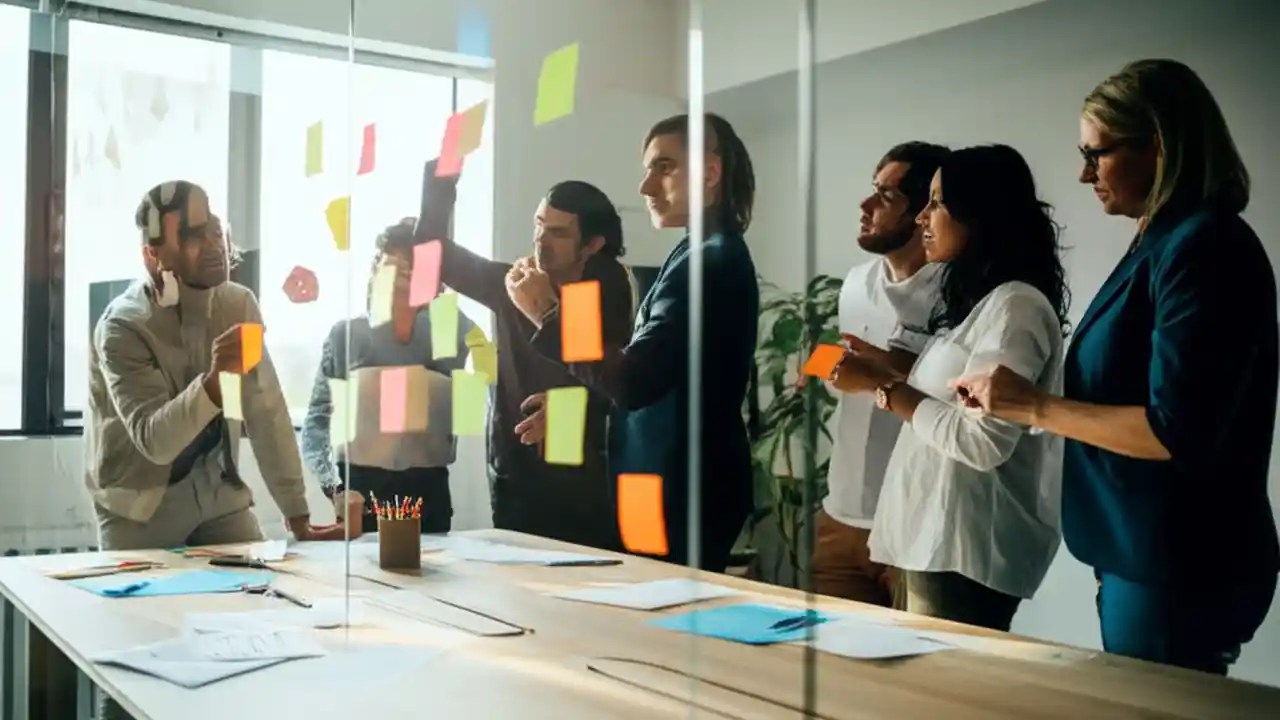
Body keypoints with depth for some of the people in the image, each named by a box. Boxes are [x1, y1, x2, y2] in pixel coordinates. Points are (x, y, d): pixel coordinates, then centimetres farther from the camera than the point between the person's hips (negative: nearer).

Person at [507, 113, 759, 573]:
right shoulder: (703, 256, 12)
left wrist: (547, 313, -16)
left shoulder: (712, 262, -20)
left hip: (683, 492, -9)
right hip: (674, 486, 9)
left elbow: (631, 382, -25)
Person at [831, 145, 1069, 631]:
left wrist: (884, 388, -14)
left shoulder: (1015, 305, -12)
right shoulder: (975, 301, 17)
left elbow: (982, 444, -20)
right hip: (935, 540, 9)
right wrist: (883, 371, 5)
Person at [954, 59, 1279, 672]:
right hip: (1145, 557, 9)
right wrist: (1017, 397, 7)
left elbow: (1176, 432, -24)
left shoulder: (1203, 247, -18)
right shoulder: (1162, 243, 12)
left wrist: (1034, 407, -17)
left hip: (1177, 573, -9)